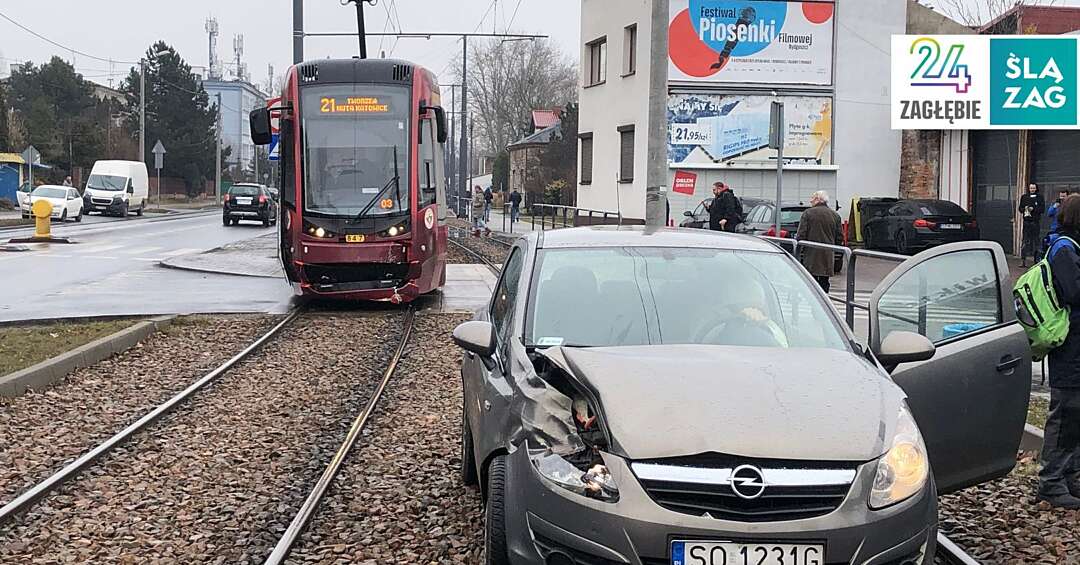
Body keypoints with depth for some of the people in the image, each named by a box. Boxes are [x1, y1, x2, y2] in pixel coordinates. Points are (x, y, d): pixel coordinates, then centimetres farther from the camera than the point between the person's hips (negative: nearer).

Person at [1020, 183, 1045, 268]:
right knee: (1025, 240, -6)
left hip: (1036, 222, -1)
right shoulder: (1024, 197, 11)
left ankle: (1035, 257, 15)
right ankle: (1023, 259, -9)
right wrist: (1024, 209, -8)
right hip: (1026, 221, 1)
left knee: (1035, 240, 5)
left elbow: (1043, 209, -1)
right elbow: (1020, 208, 13)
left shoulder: (1040, 197, 4)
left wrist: (1033, 209, -14)